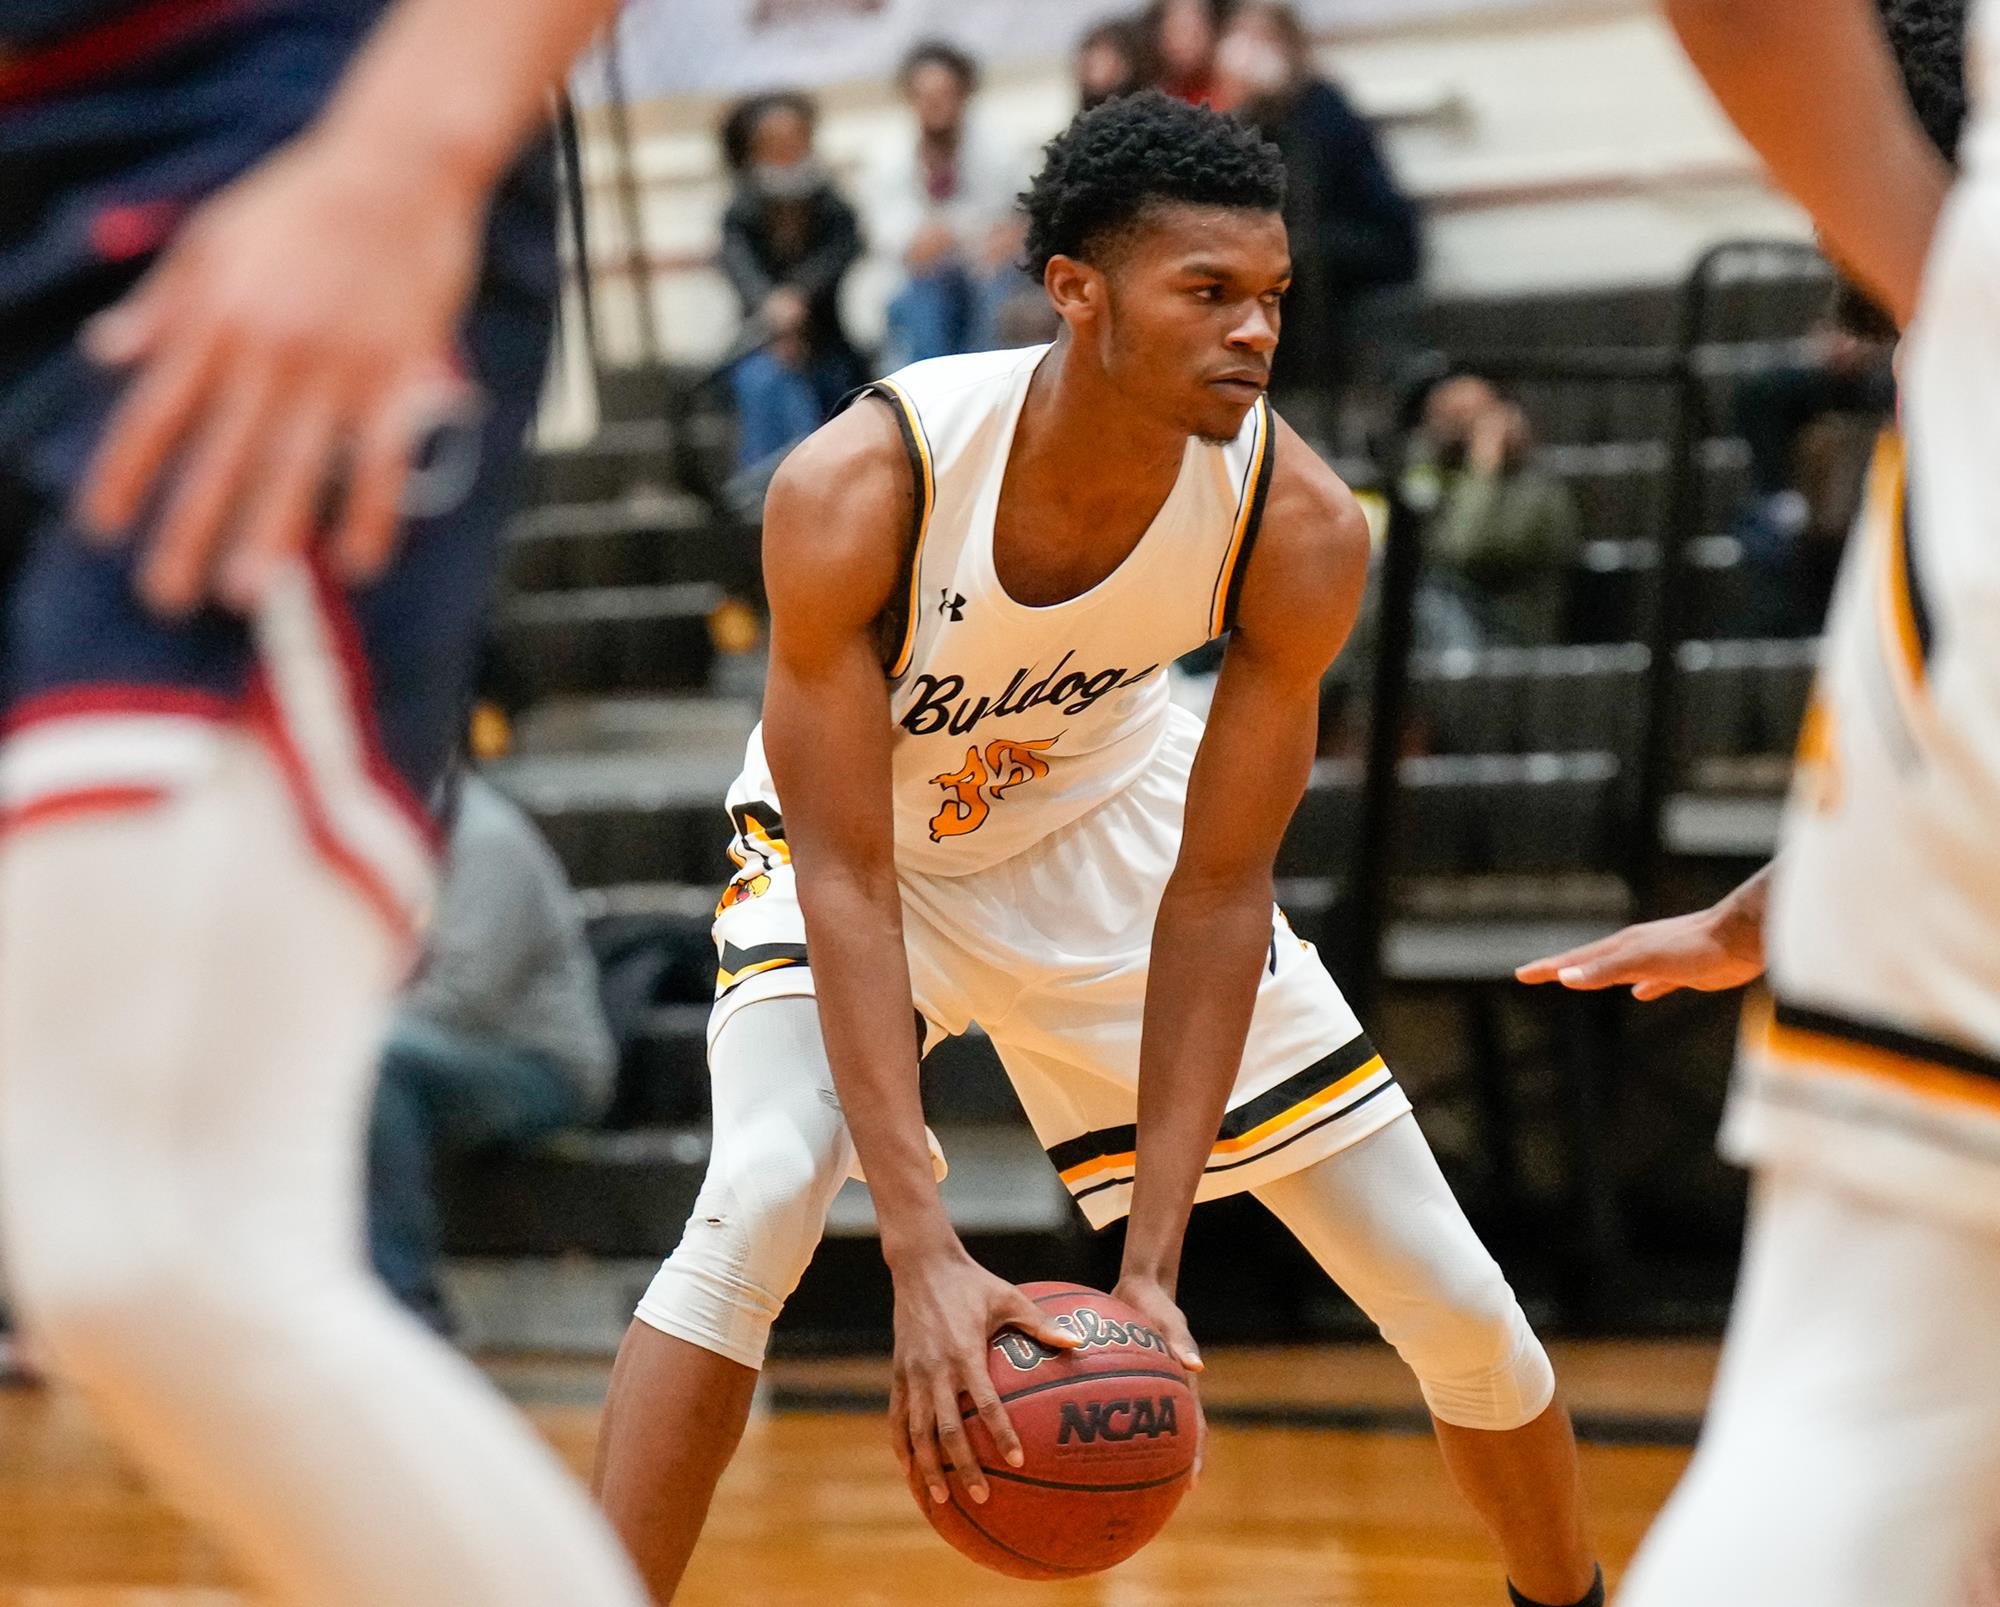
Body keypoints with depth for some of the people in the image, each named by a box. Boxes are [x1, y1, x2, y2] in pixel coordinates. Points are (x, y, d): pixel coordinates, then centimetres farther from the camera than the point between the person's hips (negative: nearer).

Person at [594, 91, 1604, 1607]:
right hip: (862, 832, -3)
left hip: (1104, 820, 3)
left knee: (1447, 1290, 1)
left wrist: (1153, 1262, -27)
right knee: (759, 1200, -31)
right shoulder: (855, 492, -37)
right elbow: (848, 880, -34)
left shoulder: (1300, 528, -28)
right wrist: (923, 1255, -42)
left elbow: (1214, 892, -21)